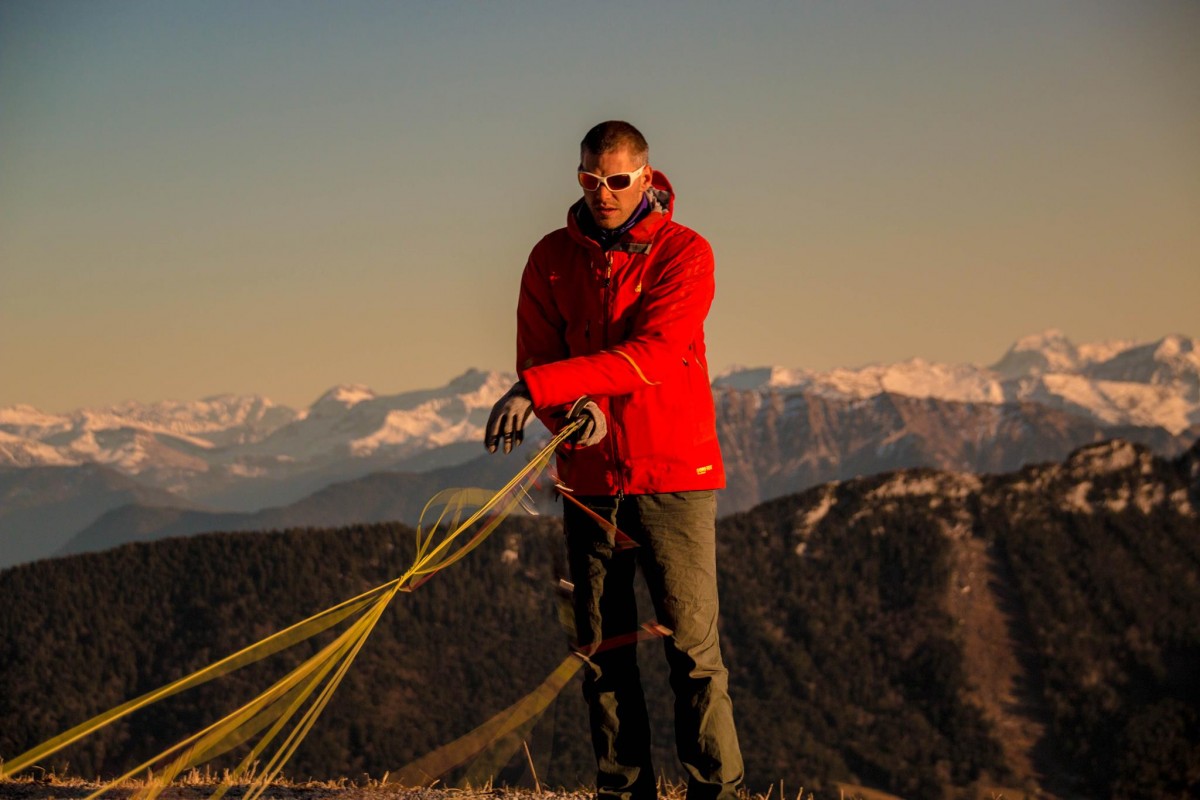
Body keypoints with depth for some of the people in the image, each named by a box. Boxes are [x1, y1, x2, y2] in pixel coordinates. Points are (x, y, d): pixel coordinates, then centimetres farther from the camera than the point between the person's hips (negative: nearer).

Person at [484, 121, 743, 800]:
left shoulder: (684, 253, -5)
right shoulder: (553, 258, 8)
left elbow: (652, 353, -17)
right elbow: (538, 357, 5)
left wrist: (541, 387, -25)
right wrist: (575, 408, -19)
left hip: (674, 473, -3)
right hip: (590, 480, 4)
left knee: (693, 644, -7)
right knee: (603, 649, 4)